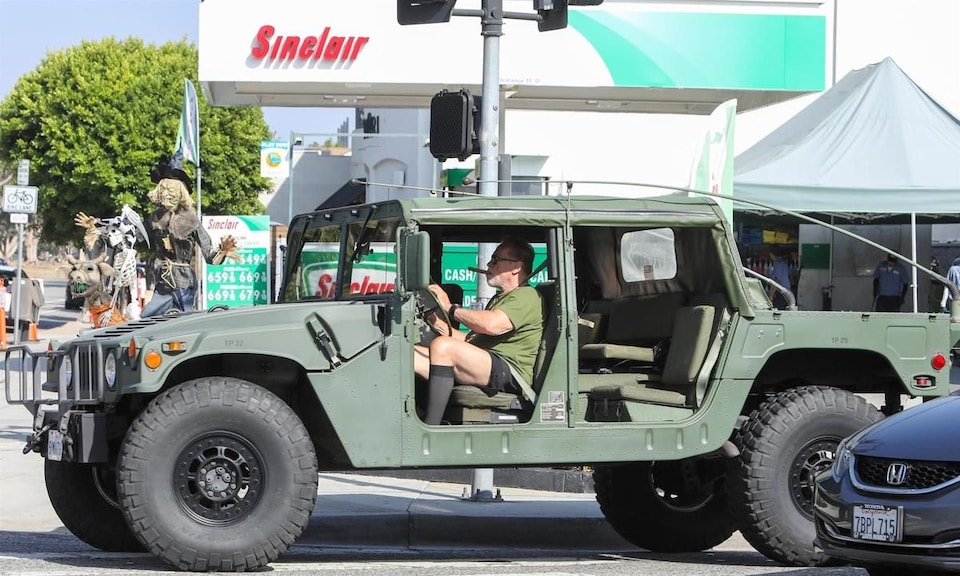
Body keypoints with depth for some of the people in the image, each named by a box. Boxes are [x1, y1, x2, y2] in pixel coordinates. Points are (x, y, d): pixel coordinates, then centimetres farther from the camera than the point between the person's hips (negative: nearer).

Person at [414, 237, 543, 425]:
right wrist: (440, 324, 13)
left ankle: (430, 428, -34)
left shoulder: (526, 296, -2)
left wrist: (451, 308, -8)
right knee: (409, 354, -3)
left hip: (508, 371, -10)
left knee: (442, 346, -31)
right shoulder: (498, 299, 31)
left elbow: (491, 325, -21)